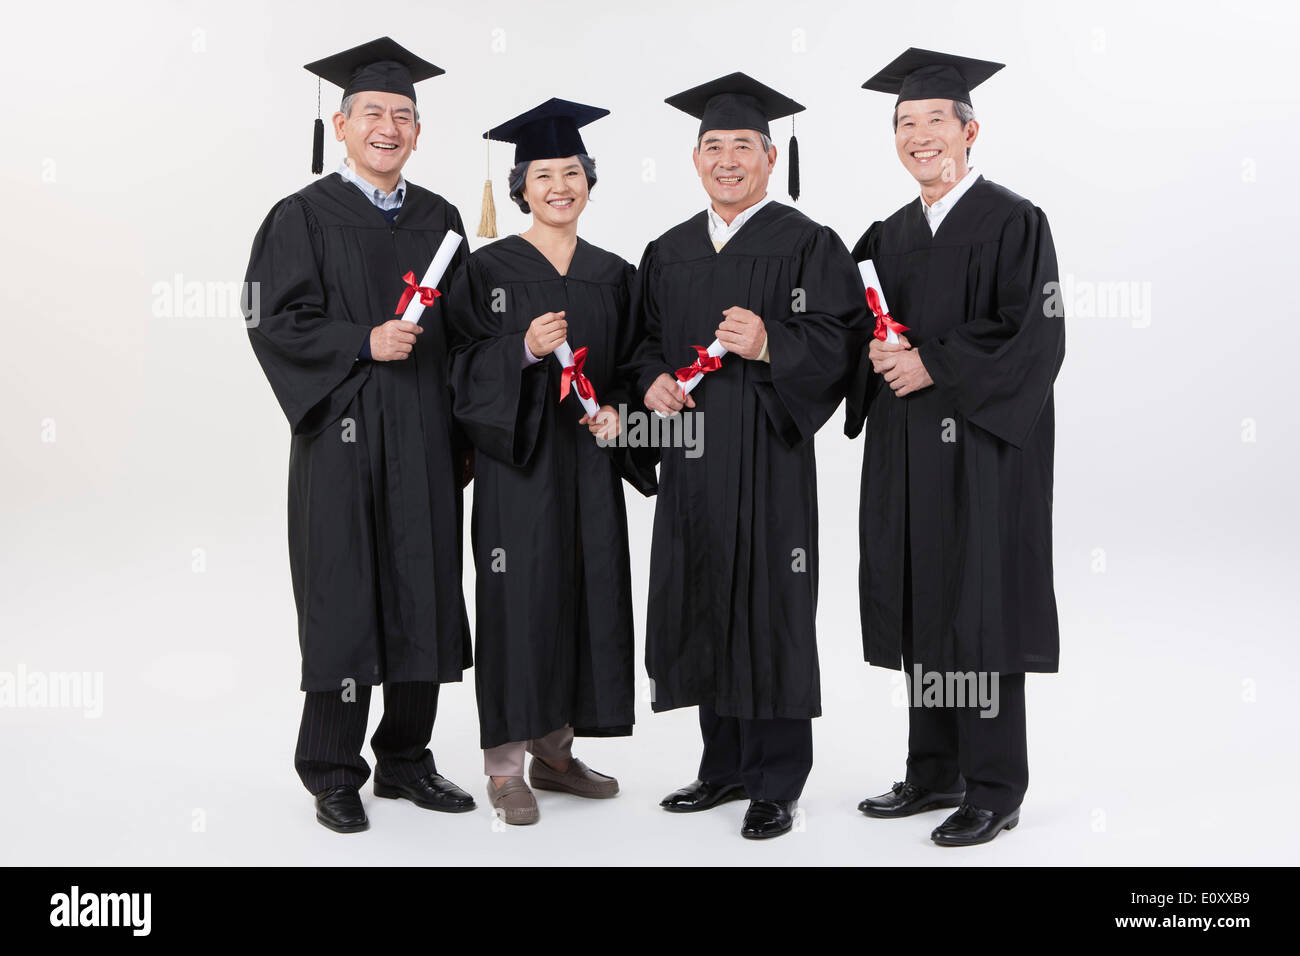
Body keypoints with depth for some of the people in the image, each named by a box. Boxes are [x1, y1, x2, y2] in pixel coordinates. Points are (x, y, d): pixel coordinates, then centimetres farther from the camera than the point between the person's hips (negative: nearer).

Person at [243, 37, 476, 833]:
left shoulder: (440, 220, 13)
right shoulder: (304, 217, 0)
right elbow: (275, 322, -7)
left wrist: (469, 432, 7)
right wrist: (364, 343, -19)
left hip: (426, 439, 5)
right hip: (343, 437, -4)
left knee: (424, 594, 7)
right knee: (343, 602, -1)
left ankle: (406, 759, 21)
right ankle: (334, 775, 11)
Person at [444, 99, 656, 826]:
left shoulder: (613, 274, 11)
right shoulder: (490, 268, -1)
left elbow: (631, 364, 13)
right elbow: (464, 364, -7)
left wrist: (617, 410, -6)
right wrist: (525, 349, -23)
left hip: (589, 459, 5)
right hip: (517, 457, -5)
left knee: (587, 591, 6)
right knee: (520, 594, -5)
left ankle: (555, 752, 20)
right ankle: (505, 764, 4)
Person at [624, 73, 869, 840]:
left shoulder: (806, 244, -2)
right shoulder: (668, 252, 15)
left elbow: (839, 339, -10)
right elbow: (644, 338, 20)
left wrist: (768, 345, -26)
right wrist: (653, 380, -1)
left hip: (767, 457, -5)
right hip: (691, 458, 6)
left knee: (769, 606, -2)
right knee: (704, 604, 9)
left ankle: (777, 783, 10)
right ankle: (727, 767, 23)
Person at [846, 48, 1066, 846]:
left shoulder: (1013, 223, -6)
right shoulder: (890, 236, 14)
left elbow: (1034, 335, -15)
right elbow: (866, 329, 18)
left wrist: (932, 363, -17)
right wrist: (878, 355, -4)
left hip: (981, 444, -7)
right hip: (905, 450, 7)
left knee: (979, 610, -3)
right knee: (921, 608, 10)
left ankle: (994, 791, 8)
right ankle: (935, 774, 21)